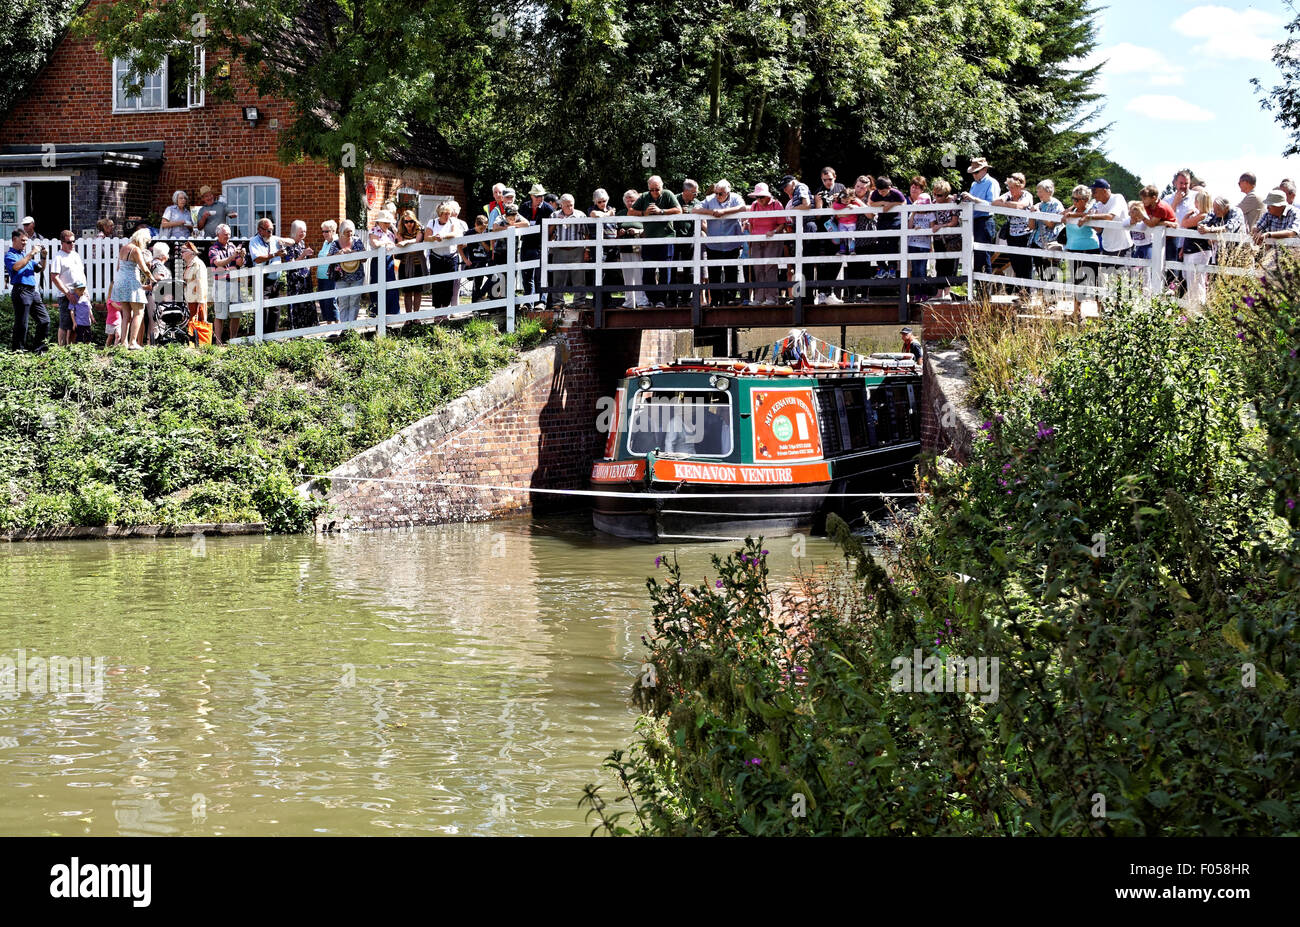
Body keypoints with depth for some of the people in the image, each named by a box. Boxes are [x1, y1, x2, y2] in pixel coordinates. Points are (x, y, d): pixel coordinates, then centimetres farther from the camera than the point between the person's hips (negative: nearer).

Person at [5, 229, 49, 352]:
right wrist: (31, 253, -19)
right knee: (21, 324, -5)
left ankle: (41, 348, 14)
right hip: (21, 291, -8)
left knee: (44, 319, 6)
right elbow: (17, 266, -24)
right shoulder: (10, 255, -3)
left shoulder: (25, 254, 21)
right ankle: (17, 350, 2)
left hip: (33, 290, 8)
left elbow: (39, 268, 28)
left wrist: (43, 257, 10)